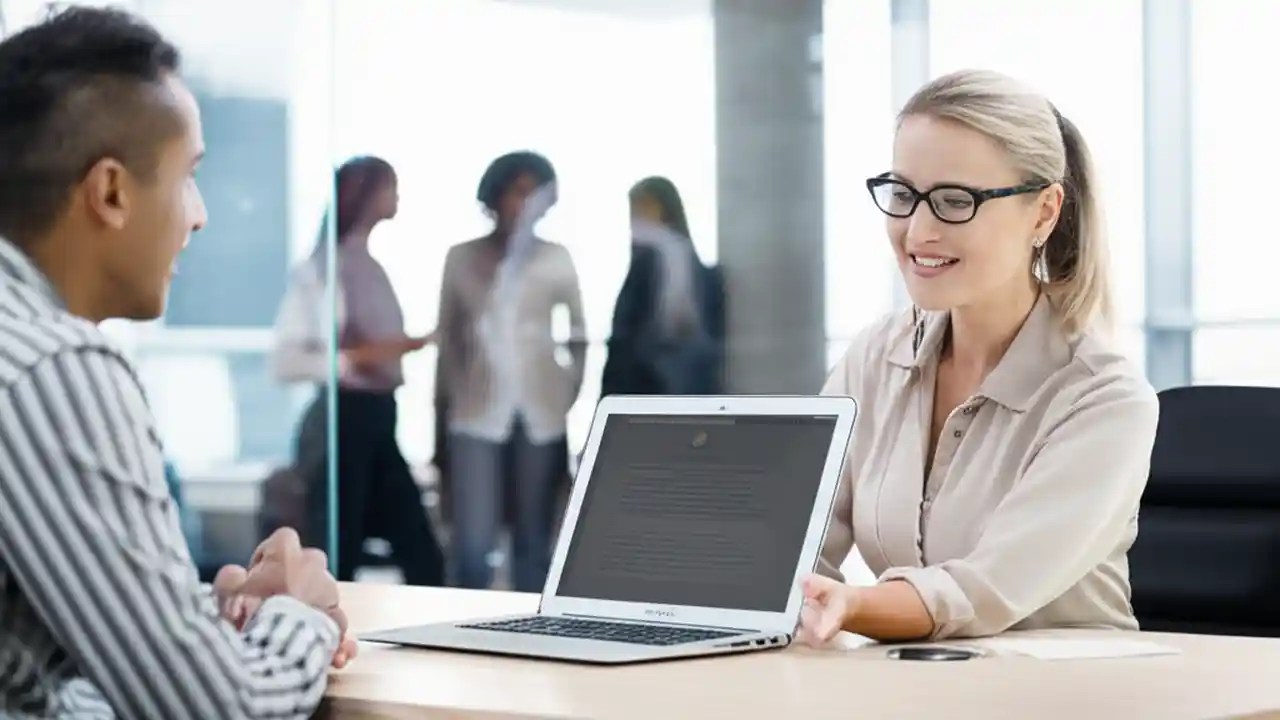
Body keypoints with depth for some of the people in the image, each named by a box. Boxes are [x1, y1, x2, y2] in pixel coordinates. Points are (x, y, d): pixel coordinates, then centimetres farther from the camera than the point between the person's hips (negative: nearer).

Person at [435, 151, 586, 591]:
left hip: (541, 415, 1)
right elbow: (447, 340, 10)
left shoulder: (557, 260, 8)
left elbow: (579, 337, 10)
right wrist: (442, 410, 8)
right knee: (473, 545, -10)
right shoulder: (462, 258, 7)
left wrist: (574, 397, -1)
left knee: (533, 543, 5)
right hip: (478, 414, -1)